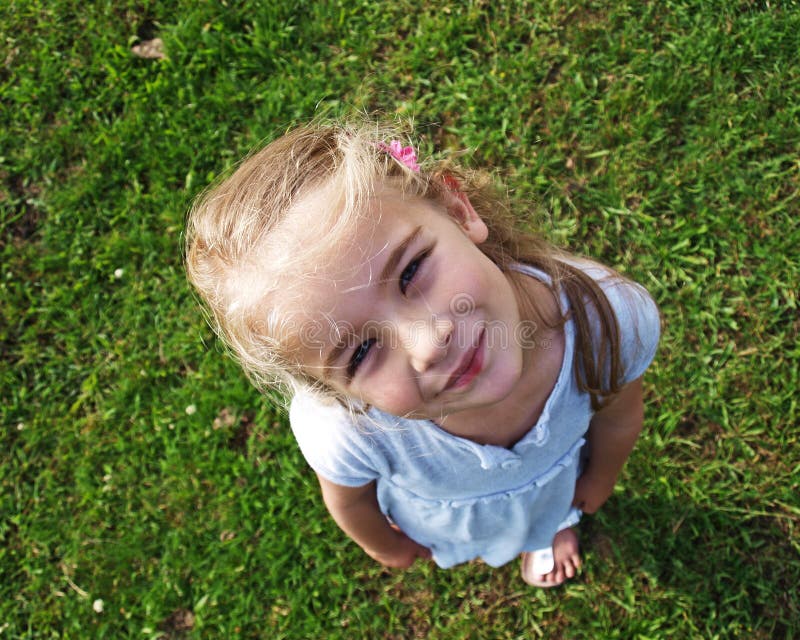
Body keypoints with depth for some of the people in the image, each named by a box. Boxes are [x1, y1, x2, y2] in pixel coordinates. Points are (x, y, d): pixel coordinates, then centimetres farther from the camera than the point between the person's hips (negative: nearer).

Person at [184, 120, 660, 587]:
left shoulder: (611, 316, -43)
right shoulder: (343, 433, -45)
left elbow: (619, 417, -17)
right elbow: (350, 501, -18)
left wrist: (599, 480, 4)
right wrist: (386, 545, 4)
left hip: (556, 485, 2)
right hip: (442, 519, -1)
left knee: (553, 516, 36)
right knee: (456, 541, 35)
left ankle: (552, 527, 73)